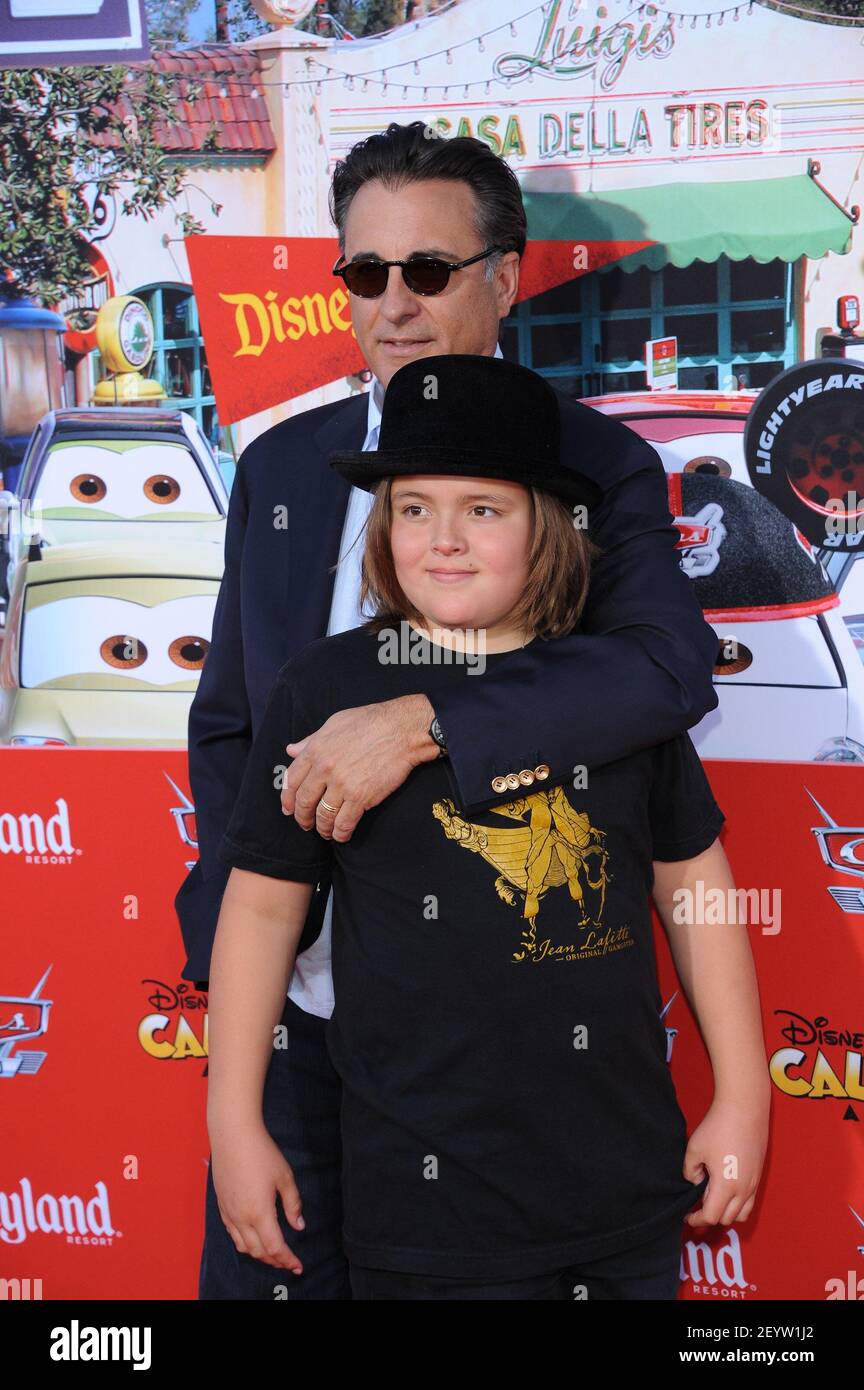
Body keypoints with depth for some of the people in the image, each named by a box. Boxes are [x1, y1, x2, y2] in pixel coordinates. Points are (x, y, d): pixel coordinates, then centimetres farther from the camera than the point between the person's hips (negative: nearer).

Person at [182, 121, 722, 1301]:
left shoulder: (597, 465, -5)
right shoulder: (277, 469, 7)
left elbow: (673, 666, -23)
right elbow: (225, 723, 13)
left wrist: (421, 721, -33)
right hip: (301, 1000, 4)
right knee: (262, 1266, 15)